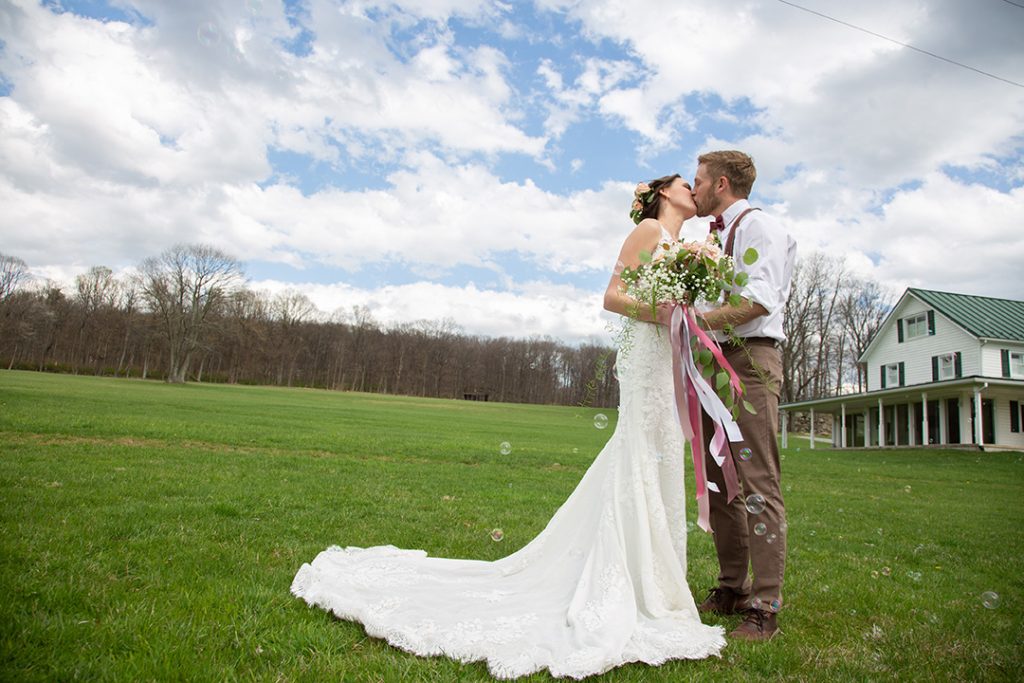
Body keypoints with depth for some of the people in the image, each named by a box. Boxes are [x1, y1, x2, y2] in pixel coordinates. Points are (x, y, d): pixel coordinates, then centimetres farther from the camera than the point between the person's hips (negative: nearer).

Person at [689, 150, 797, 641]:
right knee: (719, 483, 9)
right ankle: (731, 590, 19)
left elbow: (761, 300, -17)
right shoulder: (713, 237, 23)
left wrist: (699, 319, -21)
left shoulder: (759, 226, -2)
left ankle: (765, 606, -3)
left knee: (757, 484, -9)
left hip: (749, 361, -9)